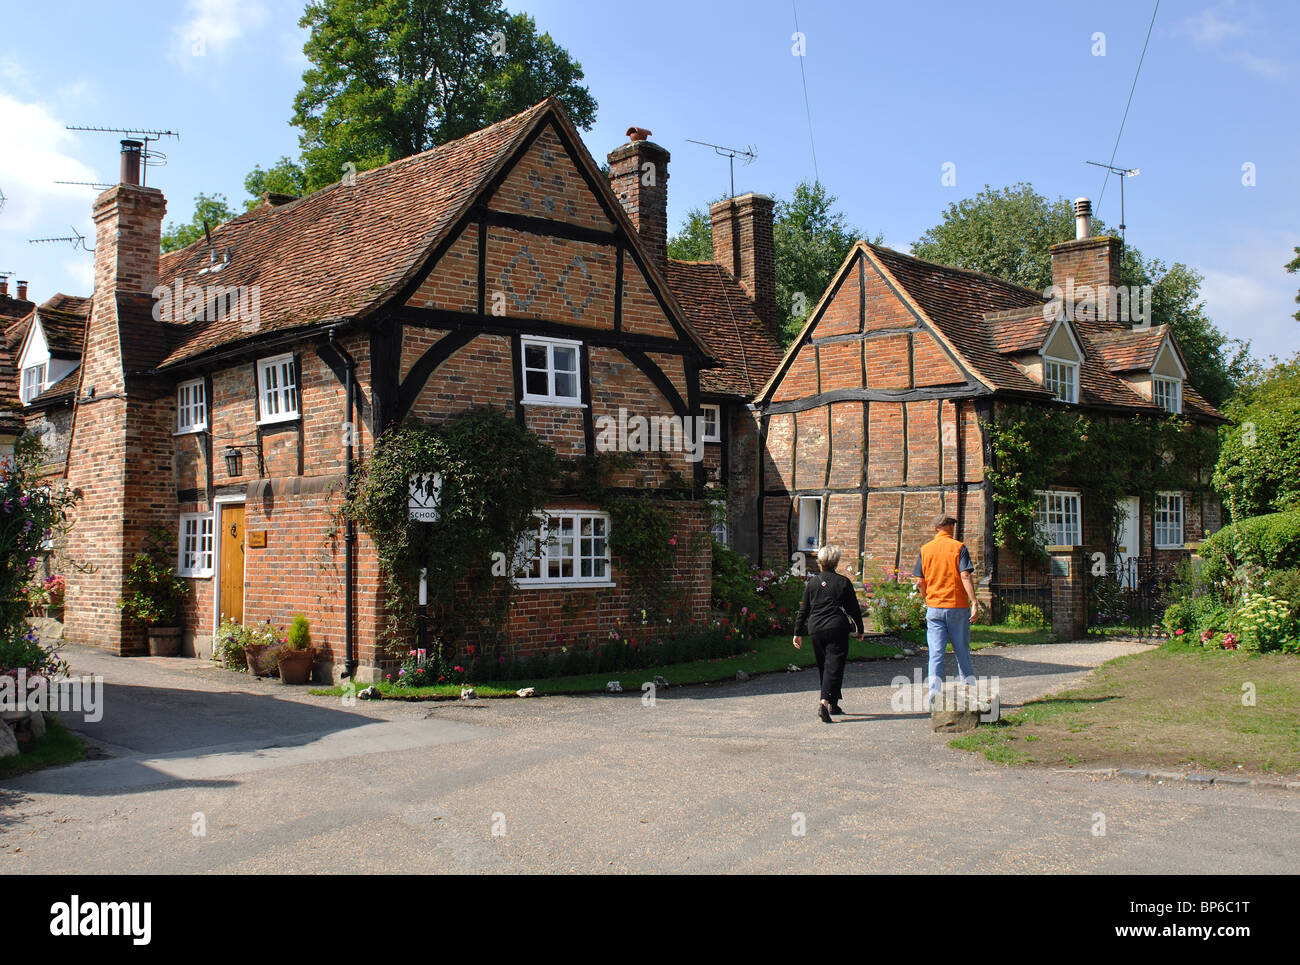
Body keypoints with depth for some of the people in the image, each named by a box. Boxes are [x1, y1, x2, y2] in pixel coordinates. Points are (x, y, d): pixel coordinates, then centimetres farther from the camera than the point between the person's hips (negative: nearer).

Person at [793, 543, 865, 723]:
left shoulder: (812, 582, 4)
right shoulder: (844, 583, -2)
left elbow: (804, 609, 7)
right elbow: (854, 609, 2)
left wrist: (798, 632, 13)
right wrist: (860, 629, 15)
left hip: (816, 629, 3)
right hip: (837, 629, -3)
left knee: (823, 666, 16)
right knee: (834, 667, -6)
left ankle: (833, 704, 26)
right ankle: (824, 703, -24)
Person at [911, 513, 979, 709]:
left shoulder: (925, 549, 5)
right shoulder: (959, 547, -2)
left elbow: (919, 582, 3)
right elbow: (965, 576, -12)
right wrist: (974, 602, -14)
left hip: (934, 607, 1)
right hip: (958, 606, -1)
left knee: (936, 651, -1)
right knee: (962, 650, 12)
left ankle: (934, 689, -17)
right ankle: (970, 688, 22)